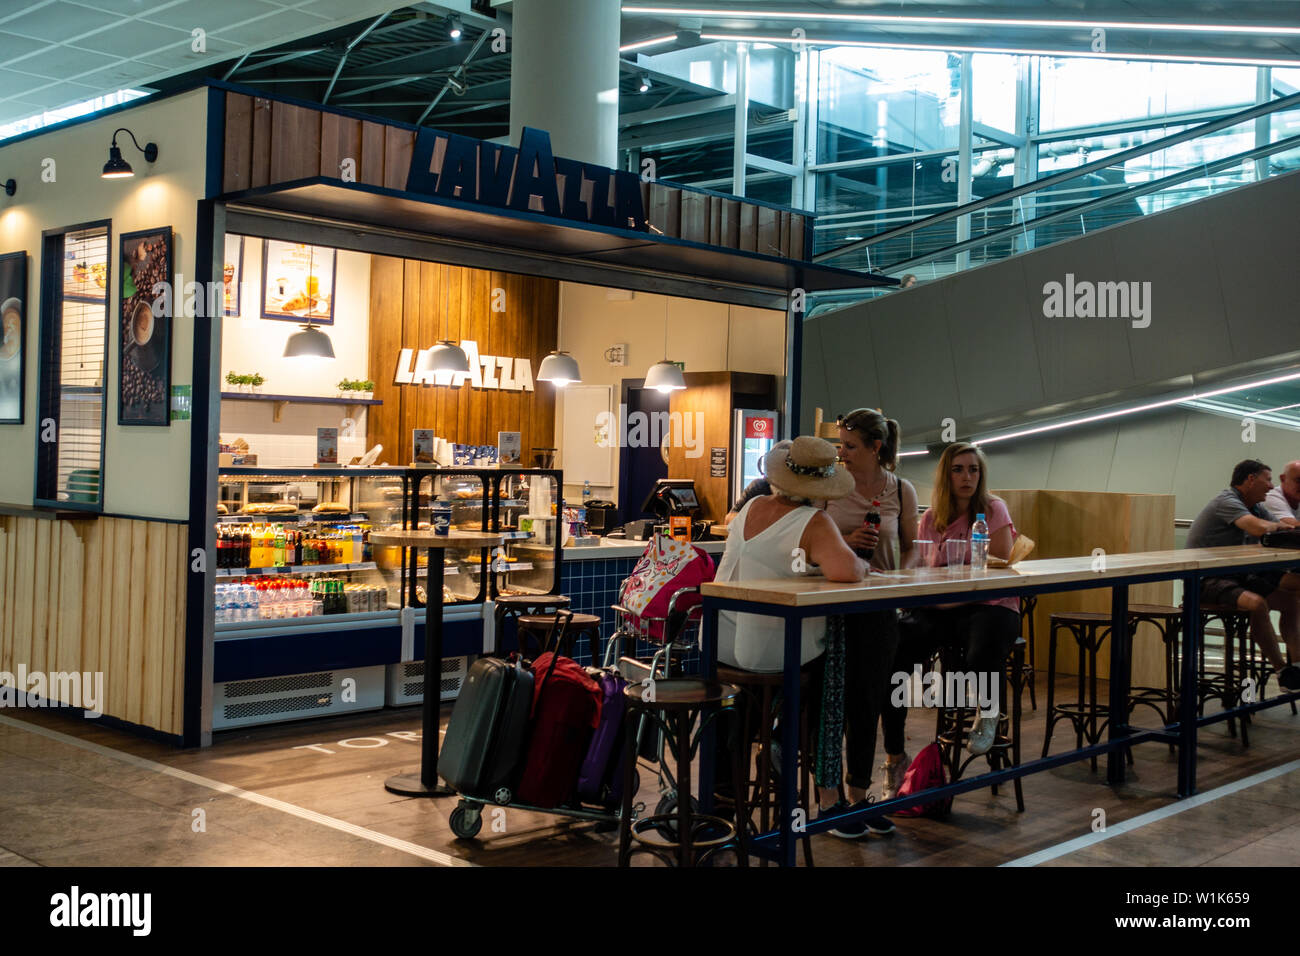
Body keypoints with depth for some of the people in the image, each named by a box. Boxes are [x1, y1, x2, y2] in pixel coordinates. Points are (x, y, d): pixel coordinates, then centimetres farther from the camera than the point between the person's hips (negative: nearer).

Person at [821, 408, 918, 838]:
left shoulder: (902, 491, 2)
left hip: (878, 606, 2)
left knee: (868, 701, 9)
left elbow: (910, 547, 13)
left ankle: (859, 795, 23)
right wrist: (846, 542, -14)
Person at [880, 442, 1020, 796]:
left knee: (982, 656, -39)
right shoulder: (931, 518, 14)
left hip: (990, 606, -3)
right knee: (891, 653, -25)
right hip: (939, 609, 4)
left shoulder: (993, 510, 1)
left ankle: (988, 713, 0)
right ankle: (894, 757, -11)